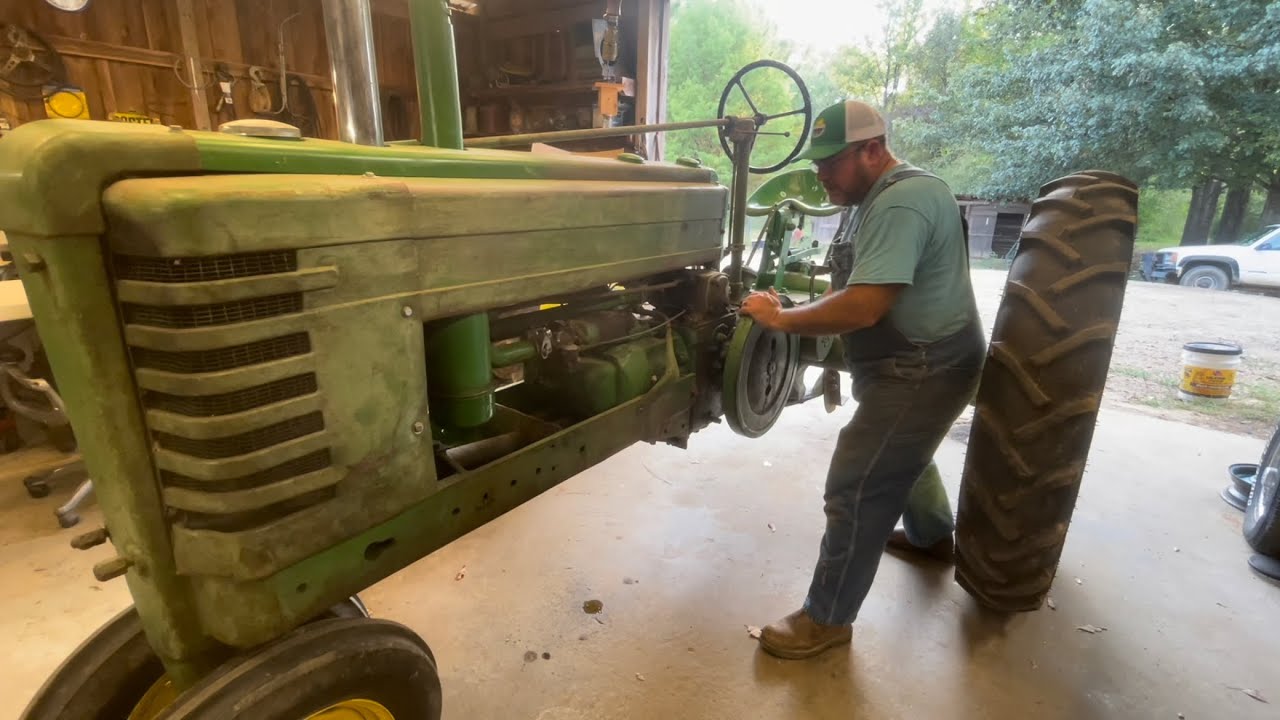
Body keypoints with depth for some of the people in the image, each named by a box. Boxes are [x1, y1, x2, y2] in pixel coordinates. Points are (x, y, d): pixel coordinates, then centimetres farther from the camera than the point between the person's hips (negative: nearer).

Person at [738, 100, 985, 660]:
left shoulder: (900, 202, -24)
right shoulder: (881, 197, 11)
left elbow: (863, 307, -33)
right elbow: (859, 291, 17)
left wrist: (782, 319, -23)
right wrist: (797, 311, 3)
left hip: (922, 370, -11)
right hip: (917, 363, 11)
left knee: (855, 490, -7)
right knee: (901, 454, 31)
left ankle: (827, 619, 7)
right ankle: (932, 535, 57)